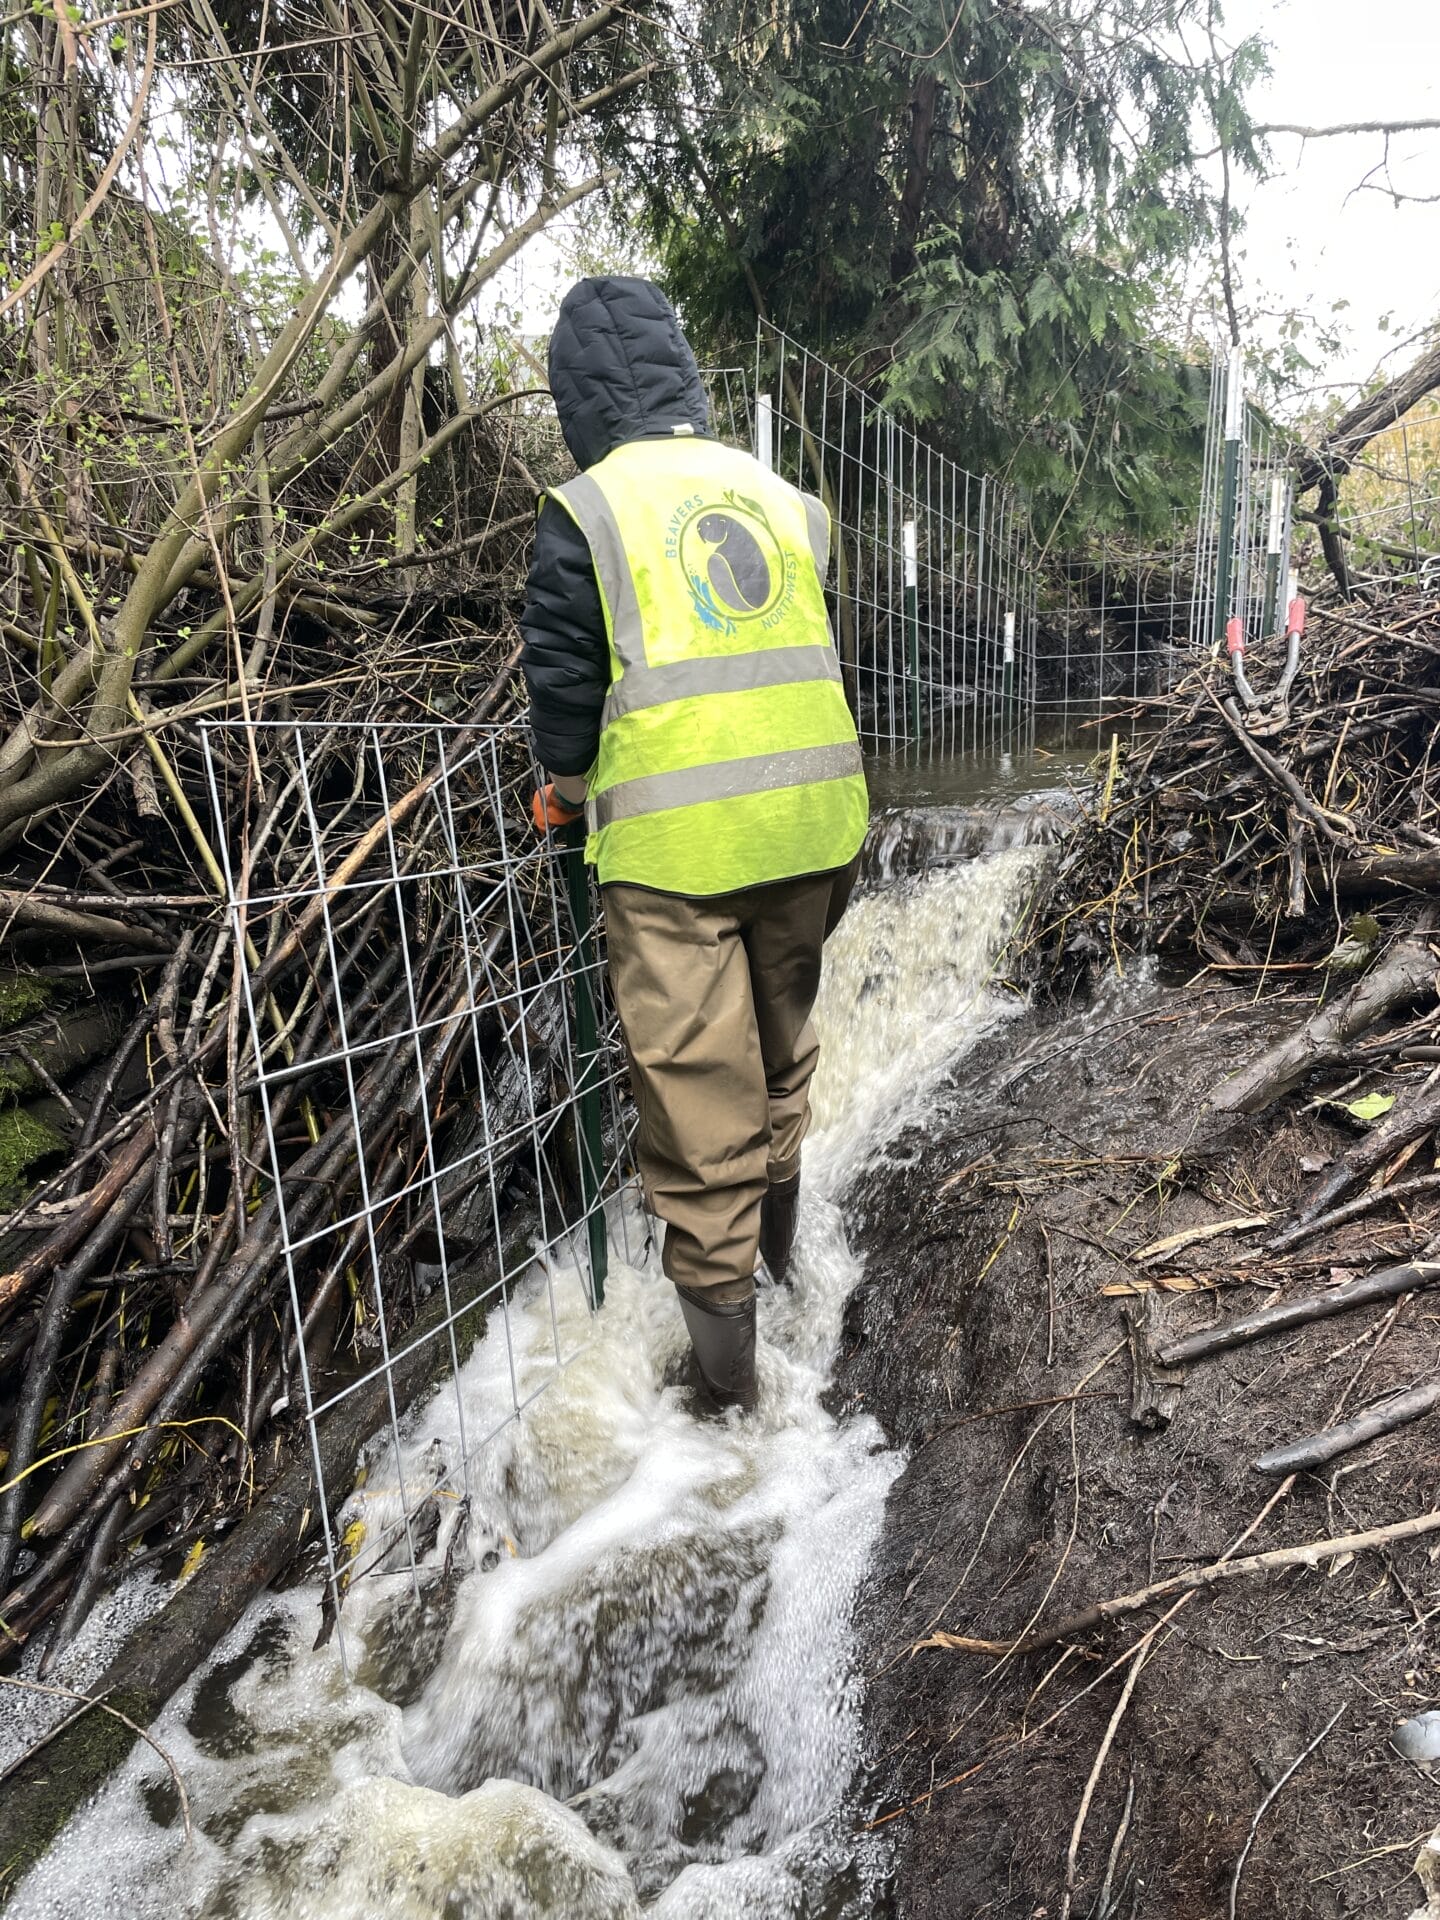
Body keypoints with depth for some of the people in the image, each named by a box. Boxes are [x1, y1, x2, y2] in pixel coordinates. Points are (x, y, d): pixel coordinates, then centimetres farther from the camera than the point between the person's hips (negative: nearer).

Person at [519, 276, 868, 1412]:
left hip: (674, 846, -5)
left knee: (697, 1085, 4)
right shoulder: (783, 499, 10)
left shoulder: (585, 510, -4)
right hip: (811, 824, 5)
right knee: (783, 1037, 24)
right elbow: (821, 663, 14)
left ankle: (725, 1351, 14)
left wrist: (569, 792, 14)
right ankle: (777, 1241, 46)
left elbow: (564, 688, -5)